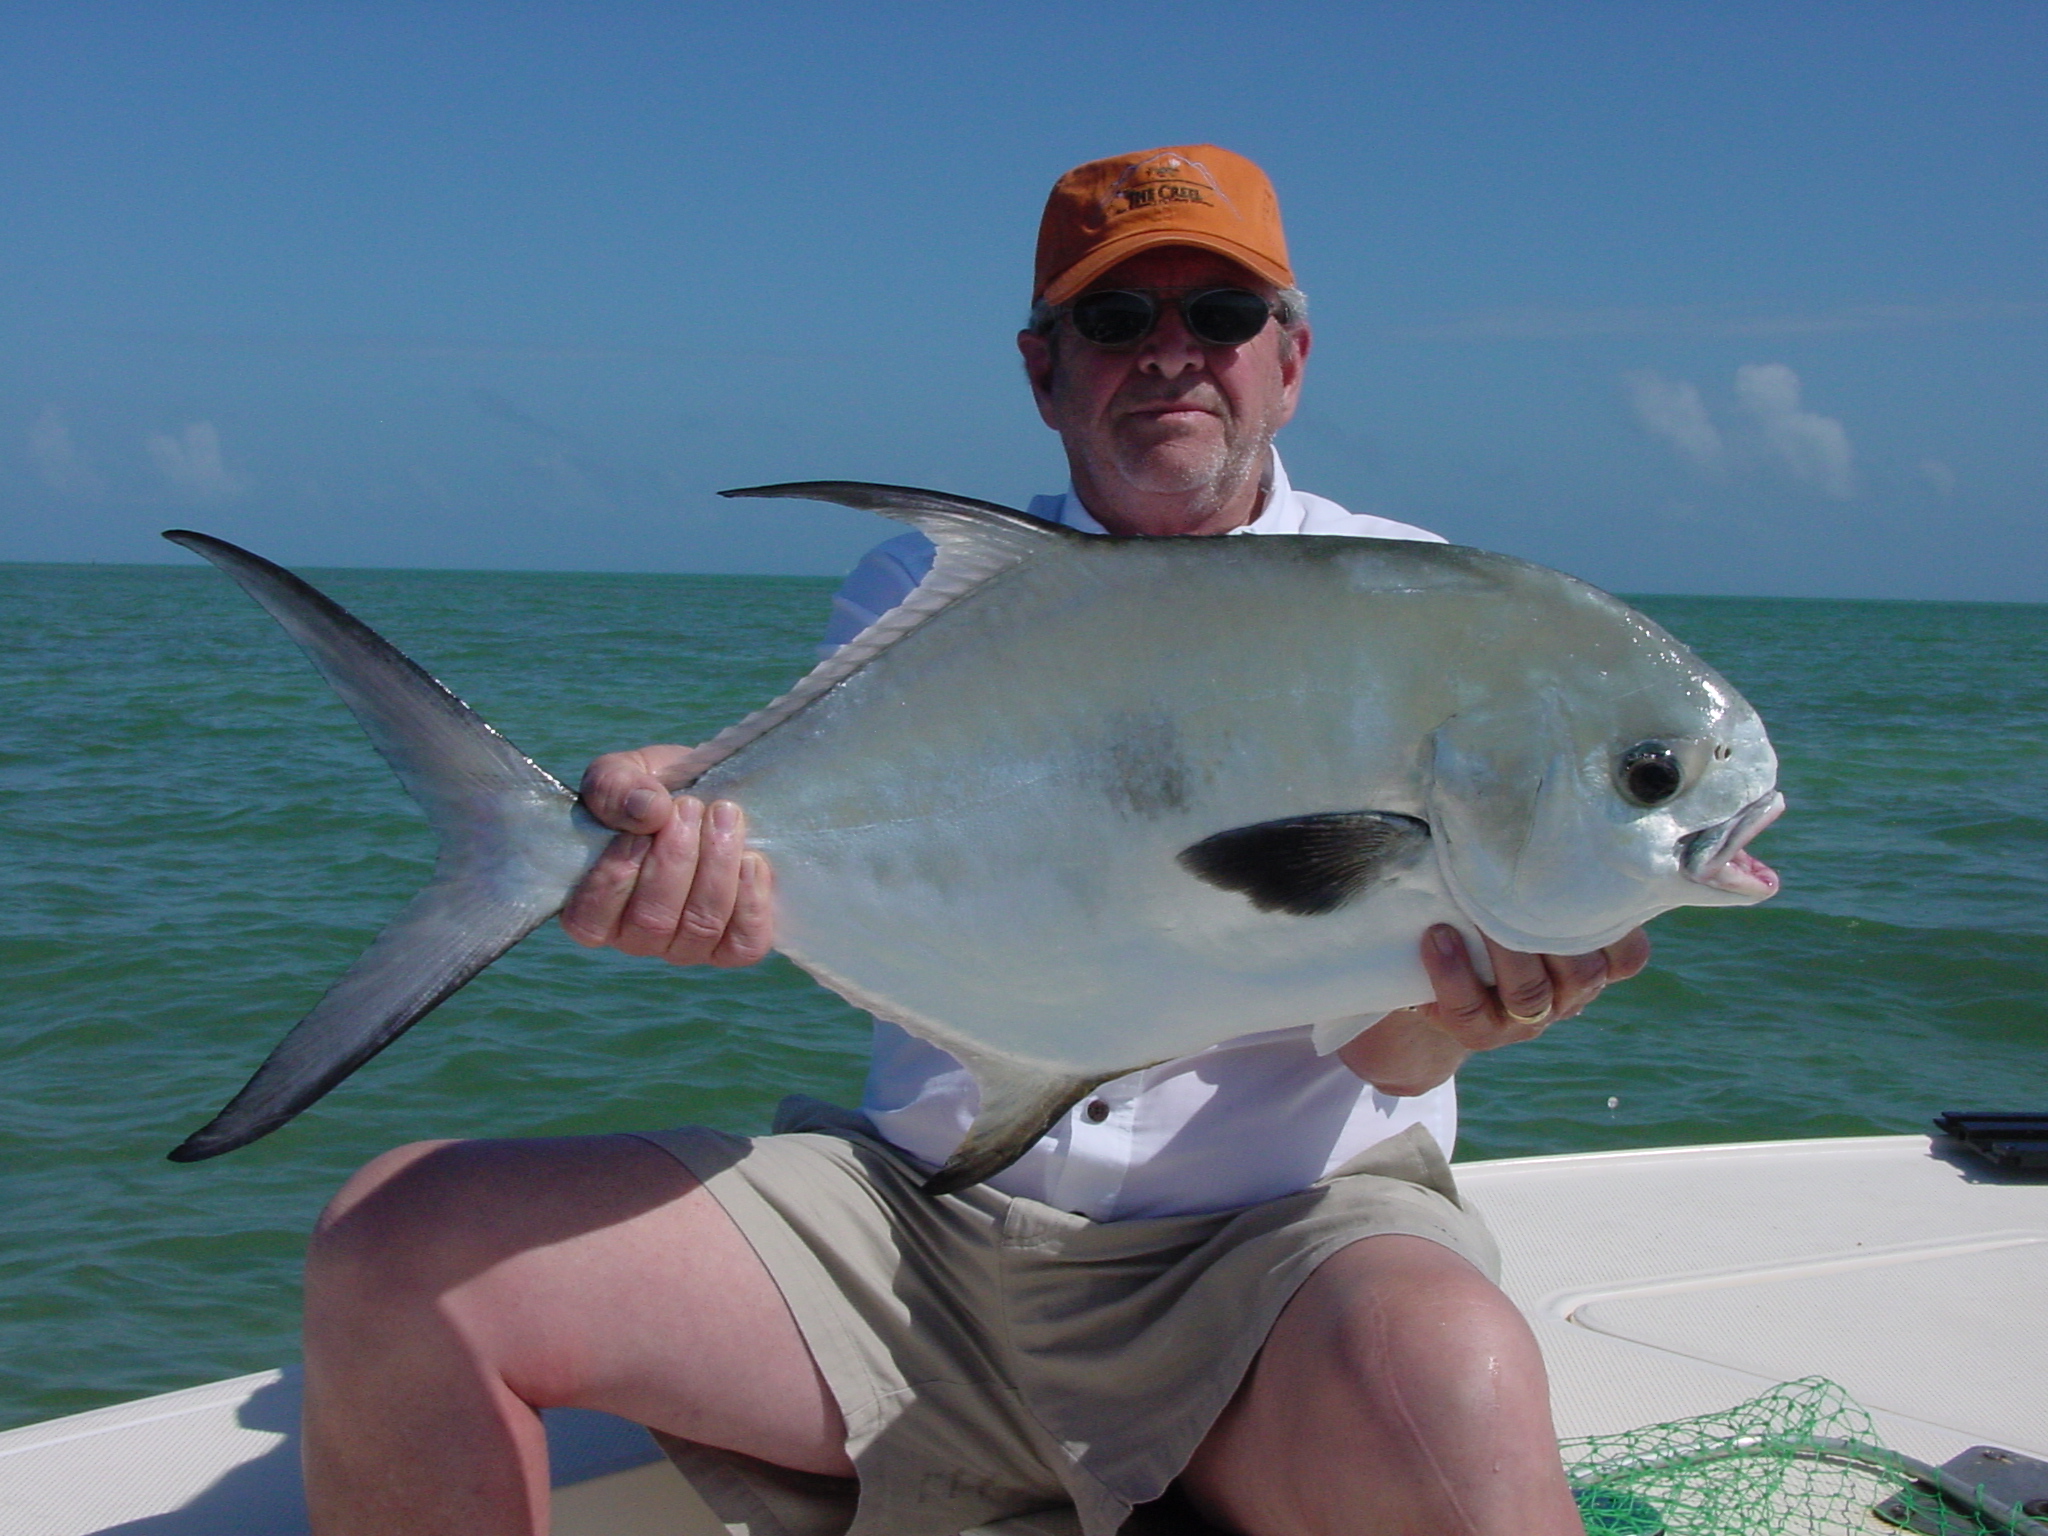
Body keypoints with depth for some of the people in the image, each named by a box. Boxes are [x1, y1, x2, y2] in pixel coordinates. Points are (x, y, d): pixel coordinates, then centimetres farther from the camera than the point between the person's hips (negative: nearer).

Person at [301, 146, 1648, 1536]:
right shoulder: (929, 588, 14)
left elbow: (1394, 1048, -6)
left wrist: (1452, 1012, -31)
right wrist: (702, 821, -32)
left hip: (1278, 1234, -2)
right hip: (917, 1208, 3)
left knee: (1451, 1398, -39)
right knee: (398, 1244, -12)